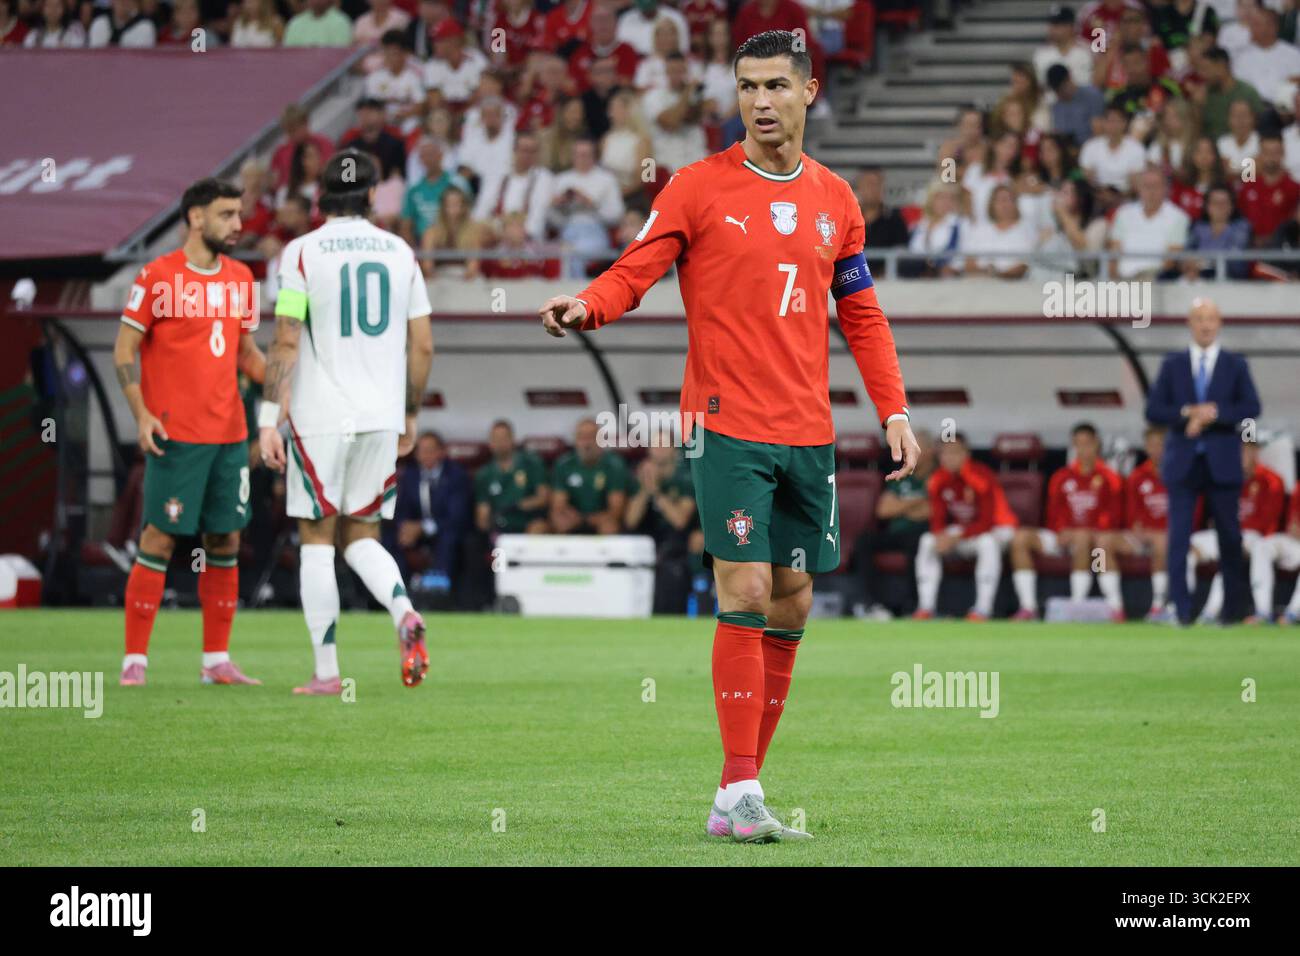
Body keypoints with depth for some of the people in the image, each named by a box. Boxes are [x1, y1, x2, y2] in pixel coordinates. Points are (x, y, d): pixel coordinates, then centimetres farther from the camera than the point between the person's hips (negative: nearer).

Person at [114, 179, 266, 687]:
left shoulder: (240, 278, 13)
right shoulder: (158, 277, -6)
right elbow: (124, 349, -4)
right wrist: (141, 414, -14)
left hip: (229, 433, 6)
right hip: (175, 434, -6)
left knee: (226, 540, 6)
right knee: (159, 538, -6)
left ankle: (216, 660, 13)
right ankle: (134, 659, -1)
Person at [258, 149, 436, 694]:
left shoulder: (303, 252, -4)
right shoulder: (399, 253, 8)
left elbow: (285, 344, -9)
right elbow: (422, 347, 9)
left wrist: (269, 421, -6)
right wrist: (410, 416, 20)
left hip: (320, 418, -3)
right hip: (381, 418, 3)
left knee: (317, 540, 4)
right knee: (360, 536, 14)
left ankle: (326, 672, 1)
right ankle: (404, 613, -15)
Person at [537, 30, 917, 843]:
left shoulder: (835, 199, 11)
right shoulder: (700, 187, -1)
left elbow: (861, 315, 17)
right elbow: (633, 272, -4)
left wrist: (894, 412, 9)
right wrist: (586, 306, -26)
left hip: (808, 433, 5)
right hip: (730, 425, -5)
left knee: (791, 607, 5)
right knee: (746, 595, -12)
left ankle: (742, 793, 11)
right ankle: (739, 794, -10)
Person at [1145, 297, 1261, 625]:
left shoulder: (1235, 365, 7)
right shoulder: (1172, 364, 9)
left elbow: (1251, 408, -4)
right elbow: (1153, 410, 2)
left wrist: (1214, 413, -17)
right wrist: (1187, 413, -15)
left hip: (1222, 464, 0)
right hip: (1183, 463, 0)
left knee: (1230, 536, 4)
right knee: (1178, 535, -8)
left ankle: (1233, 608, 13)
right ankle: (1180, 608, -11)